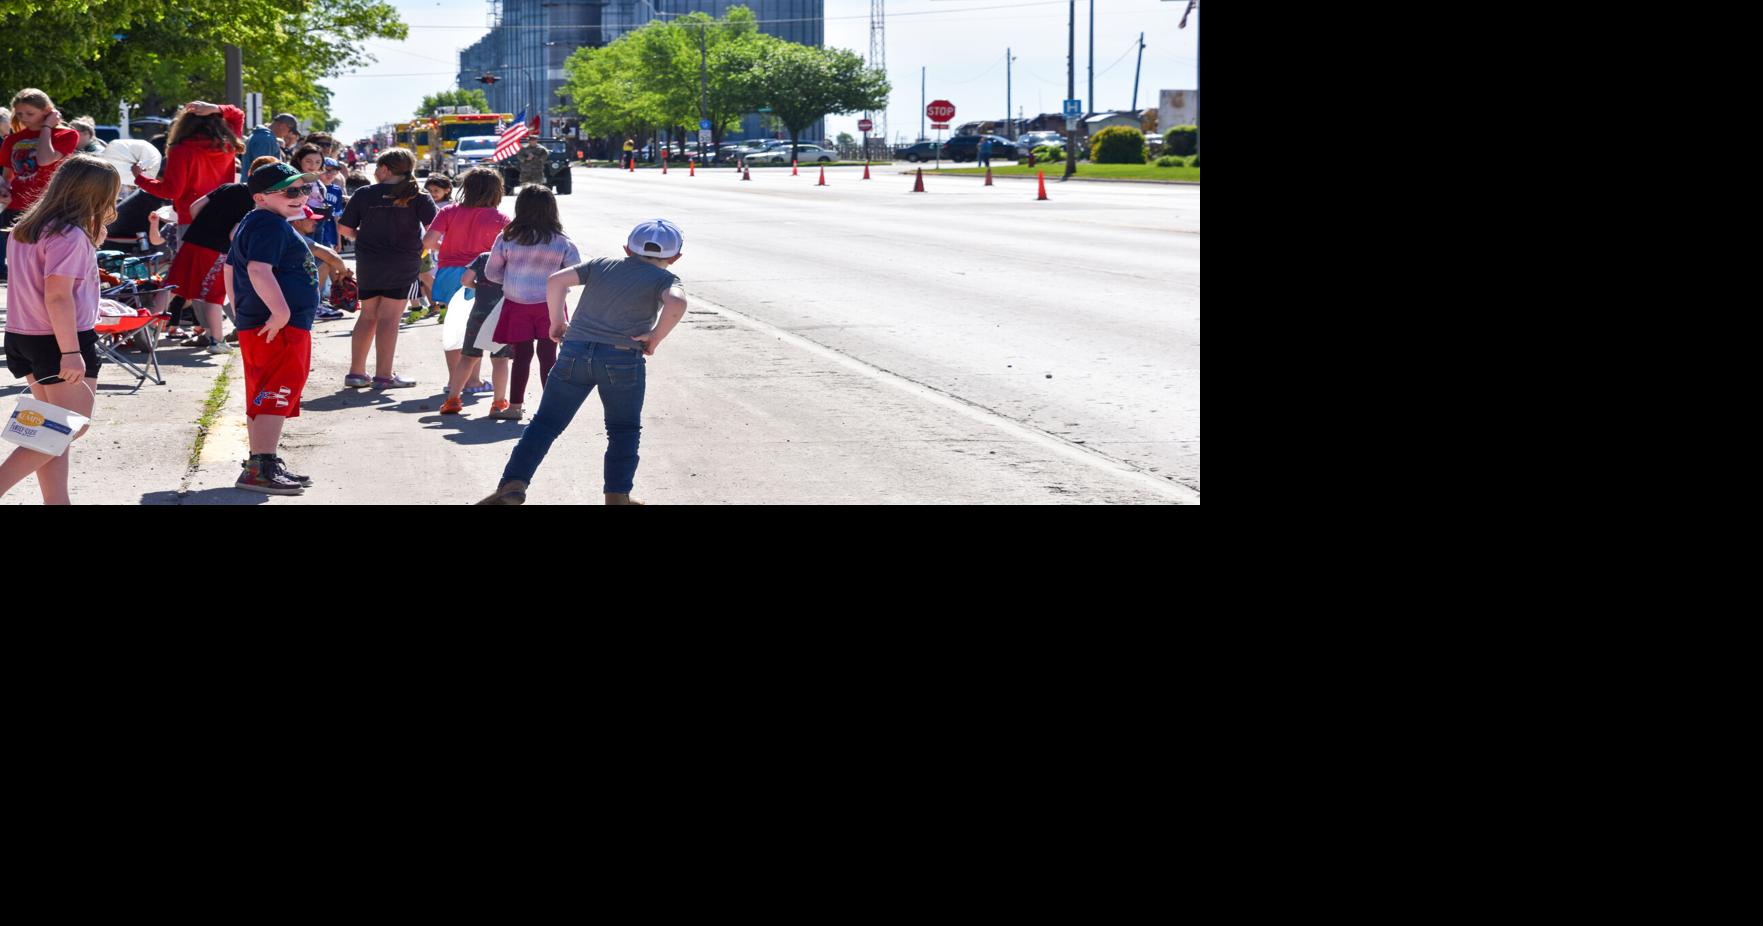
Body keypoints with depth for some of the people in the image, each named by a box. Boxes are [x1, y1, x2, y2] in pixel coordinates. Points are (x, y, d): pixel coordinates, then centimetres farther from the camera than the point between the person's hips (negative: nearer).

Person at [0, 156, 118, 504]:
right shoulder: (70, 236, -17)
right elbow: (58, 296, -23)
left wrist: (94, 237, 13)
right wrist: (71, 352, -24)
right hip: (60, 342, -9)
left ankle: (56, 501, 14)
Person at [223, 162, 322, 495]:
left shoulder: (252, 224, 19)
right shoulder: (271, 225, -15)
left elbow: (231, 267, 27)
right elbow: (258, 269, -29)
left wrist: (241, 312, 29)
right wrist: (280, 311, -31)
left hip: (256, 326, 11)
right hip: (280, 329, -11)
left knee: (262, 400, 16)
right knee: (275, 398, -11)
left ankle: (265, 464, 23)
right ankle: (260, 470, -14)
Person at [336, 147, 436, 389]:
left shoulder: (364, 195, 0)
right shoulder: (417, 197, -3)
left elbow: (344, 228, 3)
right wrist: (422, 246, 7)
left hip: (368, 262, 2)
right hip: (403, 264, -2)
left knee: (367, 315, 14)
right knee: (389, 317, -1)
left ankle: (356, 372, 16)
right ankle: (383, 375, -2)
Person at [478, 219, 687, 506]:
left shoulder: (601, 265, 18)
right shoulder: (665, 279, 7)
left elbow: (556, 281, 7)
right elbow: (676, 303, -16)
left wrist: (557, 322, 15)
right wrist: (656, 337, -4)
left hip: (575, 352, 3)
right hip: (623, 359, -3)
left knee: (546, 423, 7)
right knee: (624, 431, 16)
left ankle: (513, 483, -5)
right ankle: (617, 495, 14)